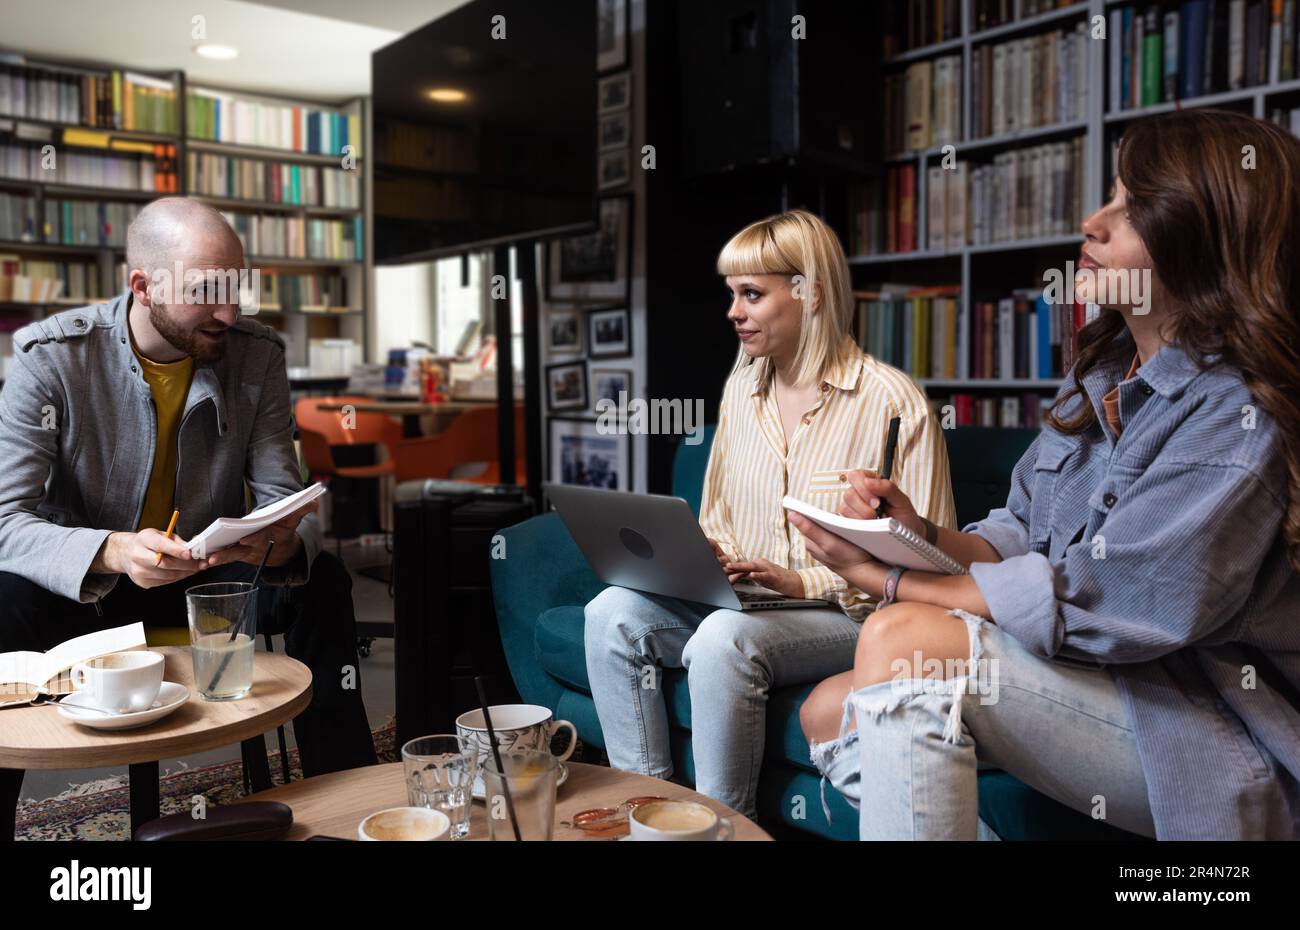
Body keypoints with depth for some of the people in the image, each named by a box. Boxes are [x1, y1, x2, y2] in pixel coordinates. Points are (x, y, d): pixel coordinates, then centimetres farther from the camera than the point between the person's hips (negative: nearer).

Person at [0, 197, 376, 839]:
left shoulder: (258, 356, -9)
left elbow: (281, 494, -9)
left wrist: (287, 539, -35)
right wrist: (113, 552, -42)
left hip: (210, 572, 2)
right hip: (80, 583, -2)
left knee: (322, 582, -22)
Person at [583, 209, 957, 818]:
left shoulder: (893, 402, -11)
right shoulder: (741, 389, 11)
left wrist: (808, 582, -19)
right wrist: (712, 560, -3)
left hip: (848, 615, -6)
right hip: (742, 602, 6)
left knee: (723, 638, -34)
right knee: (613, 613, -16)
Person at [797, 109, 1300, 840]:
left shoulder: (1239, 422, -20)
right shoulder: (1103, 376, 8)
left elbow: (1093, 609, -23)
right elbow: (1021, 536, 8)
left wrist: (886, 575, -17)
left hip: (1215, 745, -8)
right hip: (1100, 692, 8)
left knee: (905, 643, -28)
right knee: (833, 711, -5)